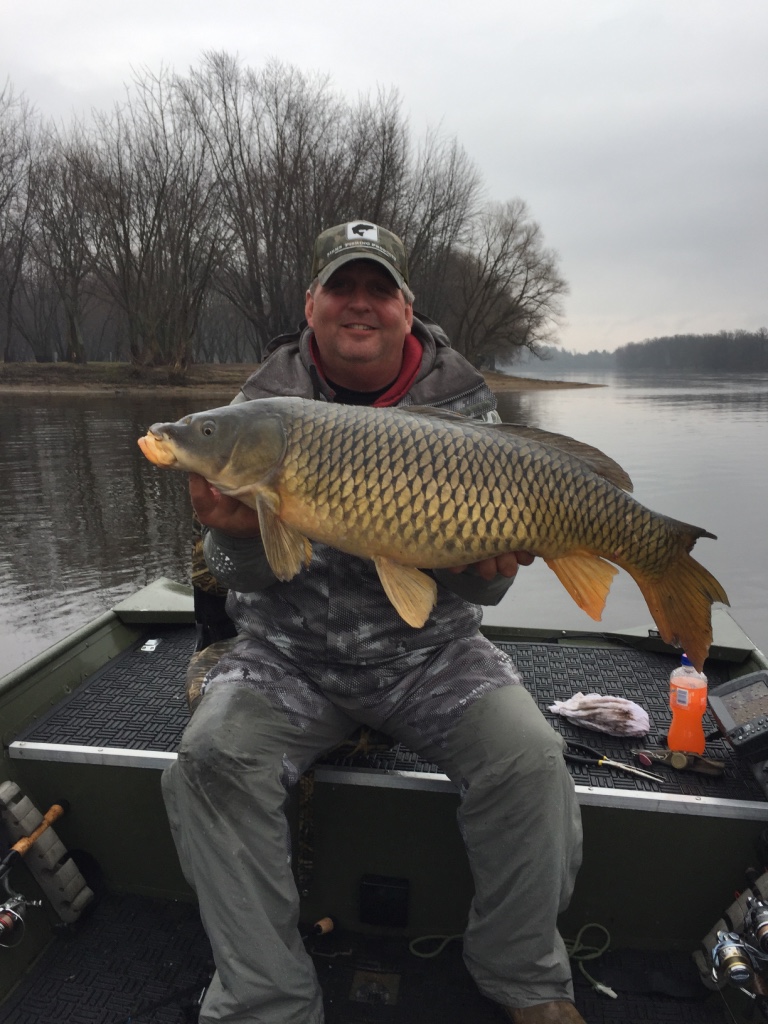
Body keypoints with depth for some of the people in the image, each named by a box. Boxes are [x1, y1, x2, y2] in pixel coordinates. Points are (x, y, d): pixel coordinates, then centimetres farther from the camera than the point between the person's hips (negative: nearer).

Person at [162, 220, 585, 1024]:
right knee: (211, 760, -22)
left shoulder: (463, 403, -2)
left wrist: (484, 569, -26)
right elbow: (245, 577, -6)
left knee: (528, 761, -19)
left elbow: (478, 580, -1)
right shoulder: (266, 401, -1)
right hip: (289, 654, 1)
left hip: (428, 654, 0)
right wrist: (238, 534, -30)